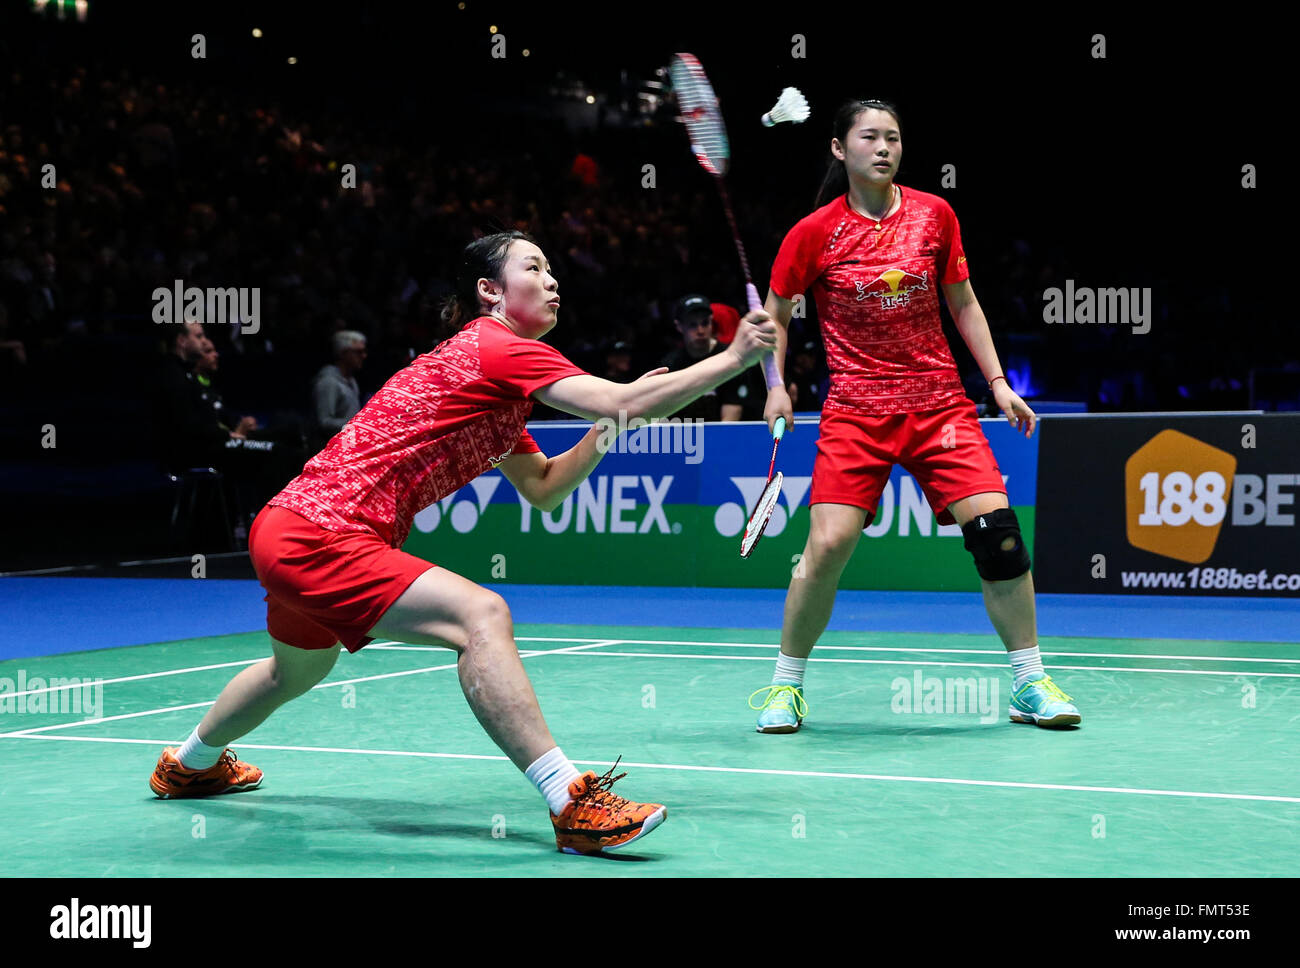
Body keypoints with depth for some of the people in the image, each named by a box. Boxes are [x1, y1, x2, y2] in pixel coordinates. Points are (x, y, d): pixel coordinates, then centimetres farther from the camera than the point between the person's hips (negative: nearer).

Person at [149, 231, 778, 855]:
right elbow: (621, 401, -24)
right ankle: (572, 805, -32)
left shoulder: (497, 394, 16)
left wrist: (610, 427, 7)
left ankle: (190, 764, 62)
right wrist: (735, 357, -19)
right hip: (318, 538, -11)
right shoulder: (498, 349, -14)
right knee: (482, 614, -25)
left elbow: (543, 488, 19)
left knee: (301, 665, 35)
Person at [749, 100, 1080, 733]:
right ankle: (786, 685, 7)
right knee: (828, 544, -15)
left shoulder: (934, 215, 3)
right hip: (854, 412, -2)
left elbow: (963, 304, 12)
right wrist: (776, 385, -3)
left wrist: (998, 381, 5)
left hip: (939, 403, 2)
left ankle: (1030, 685, 4)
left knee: (996, 527, -11)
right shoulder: (815, 232, -3)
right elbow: (776, 313, 9)